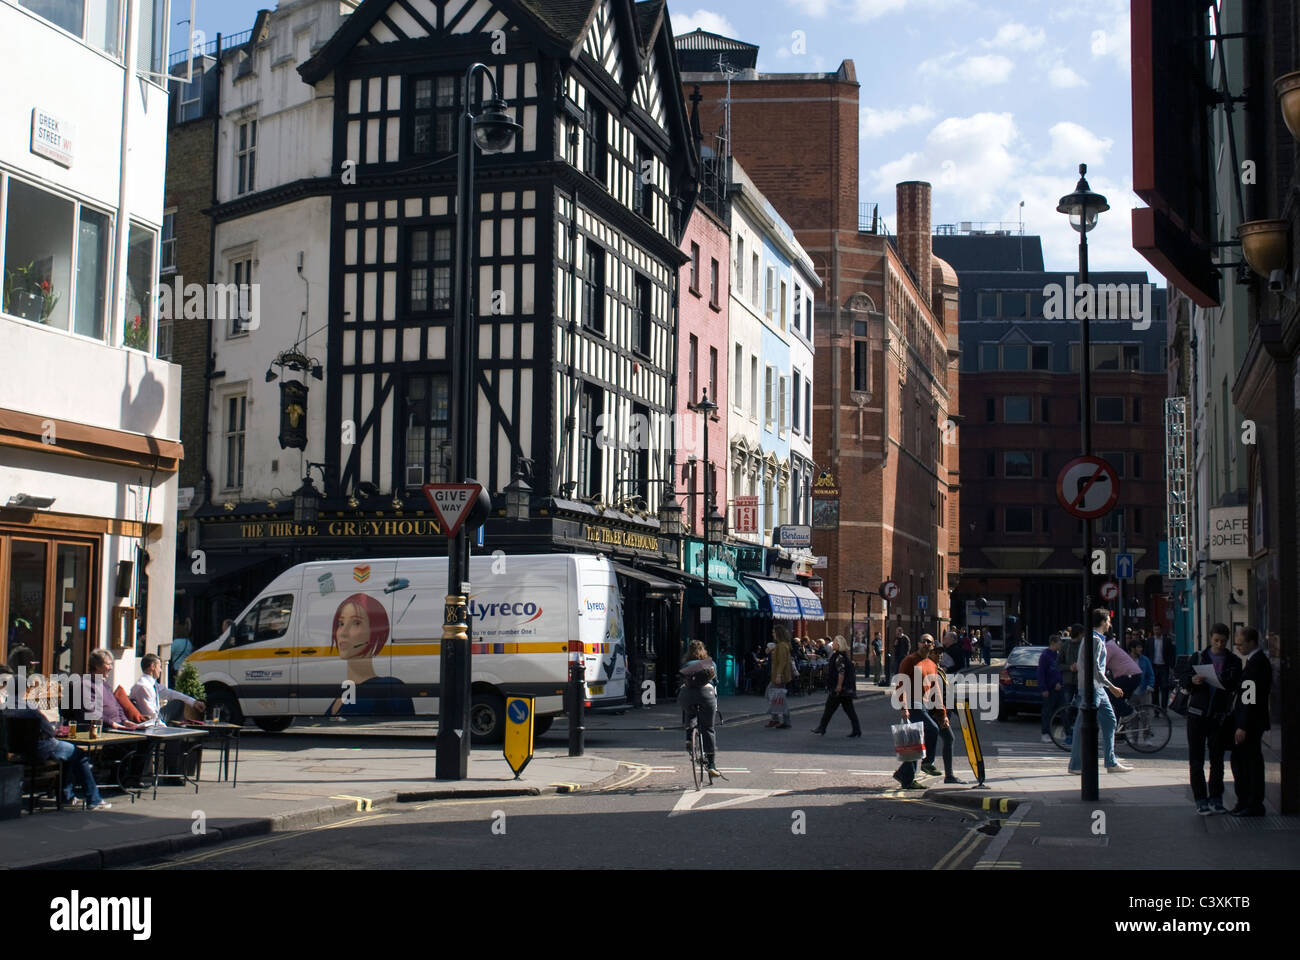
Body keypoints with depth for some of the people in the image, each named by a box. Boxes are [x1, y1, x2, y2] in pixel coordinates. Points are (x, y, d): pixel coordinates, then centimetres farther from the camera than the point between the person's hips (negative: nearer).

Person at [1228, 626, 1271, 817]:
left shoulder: (1258, 663, -19)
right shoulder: (1251, 660, 13)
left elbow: (1252, 699, -23)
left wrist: (1243, 727, -22)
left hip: (1251, 723, -10)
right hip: (1243, 722, 10)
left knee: (1252, 763, -1)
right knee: (1239, 761, 15)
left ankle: (1254, 806, 6)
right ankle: (1244, 802, 24)